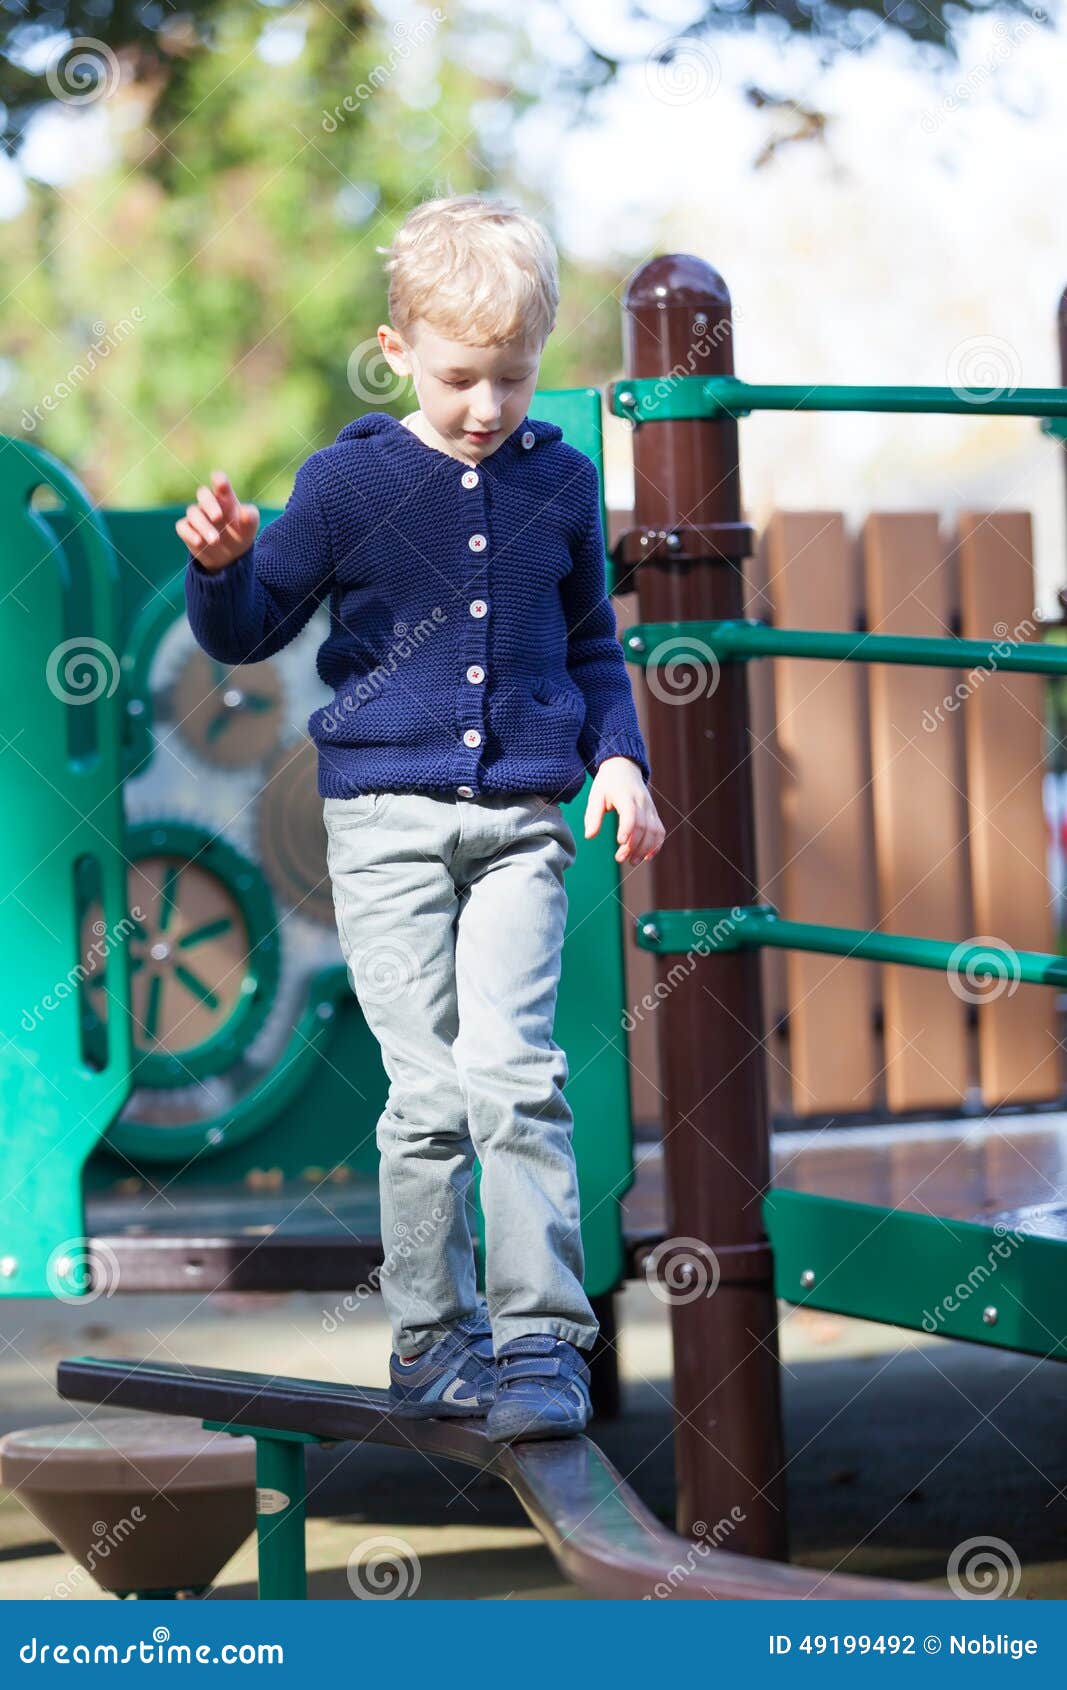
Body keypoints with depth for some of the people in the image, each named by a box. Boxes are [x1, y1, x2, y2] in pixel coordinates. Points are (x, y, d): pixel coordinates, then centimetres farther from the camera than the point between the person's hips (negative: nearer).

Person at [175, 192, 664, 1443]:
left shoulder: (562, 483, 7)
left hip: (521, 824, 1)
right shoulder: (347, 482, 0)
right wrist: (222, 565, -14)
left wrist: (616, 756, 6)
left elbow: (591, 644, 20)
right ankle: (429, 1339, 12)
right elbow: (248, 632, 7)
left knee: (513, 1070, -13)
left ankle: (540, 1340, -8)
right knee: (428, 1091, -3)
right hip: (386, 819, -1)